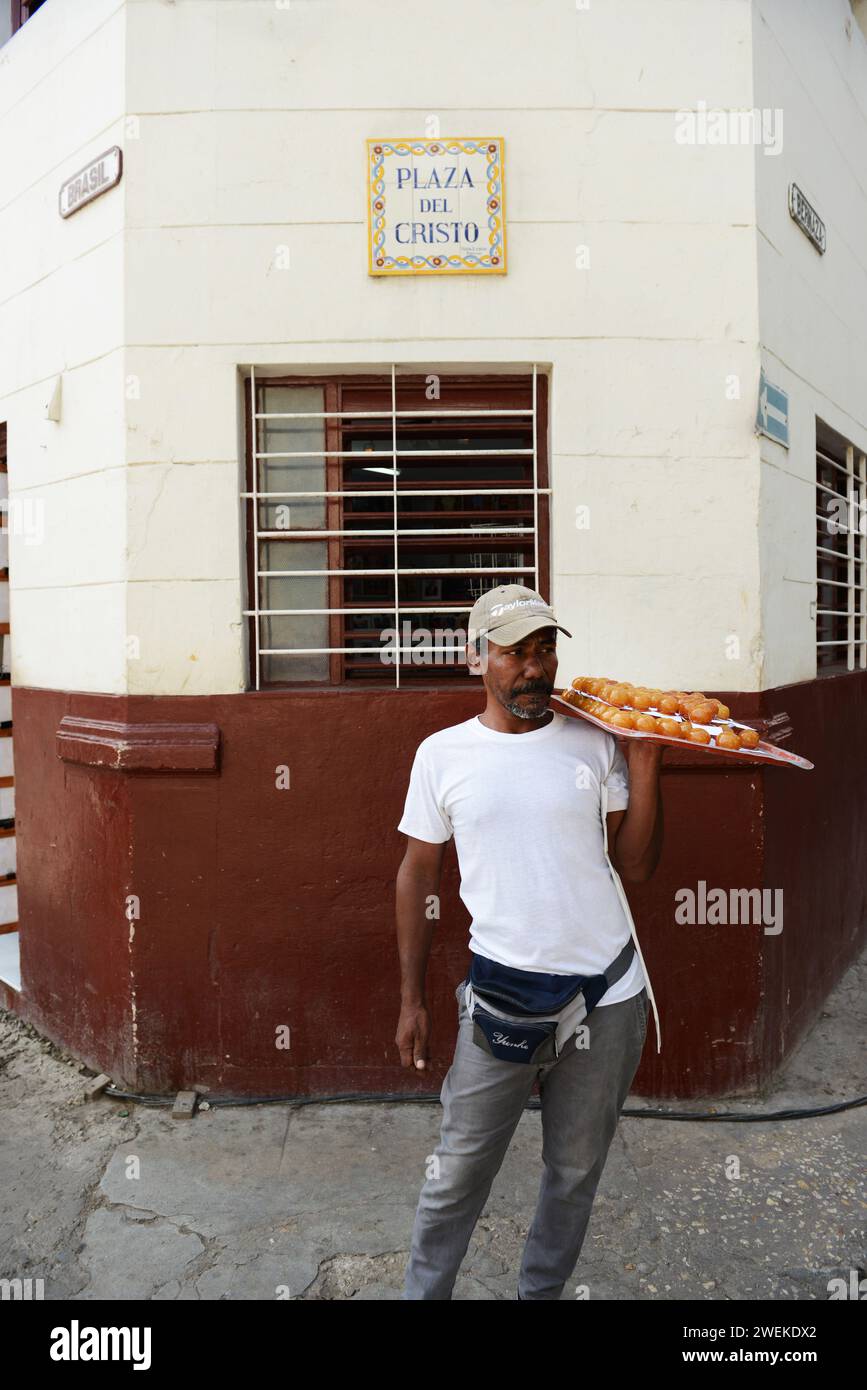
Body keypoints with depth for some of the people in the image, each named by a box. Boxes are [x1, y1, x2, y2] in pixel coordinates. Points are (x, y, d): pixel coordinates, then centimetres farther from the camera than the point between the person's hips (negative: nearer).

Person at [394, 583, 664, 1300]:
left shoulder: (595, 742, 0)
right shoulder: (442, 753, -2)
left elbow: (635, 865, 1)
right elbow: (419, 874, 4)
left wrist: (645, 763, -9)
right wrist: (412, 1000, 5)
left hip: (609, 998, 2)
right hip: (501, 999, -1)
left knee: (576, 1171, 17)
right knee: (459, 1172, 7)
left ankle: (541, 1291, 40)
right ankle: (423, 1291, 32)